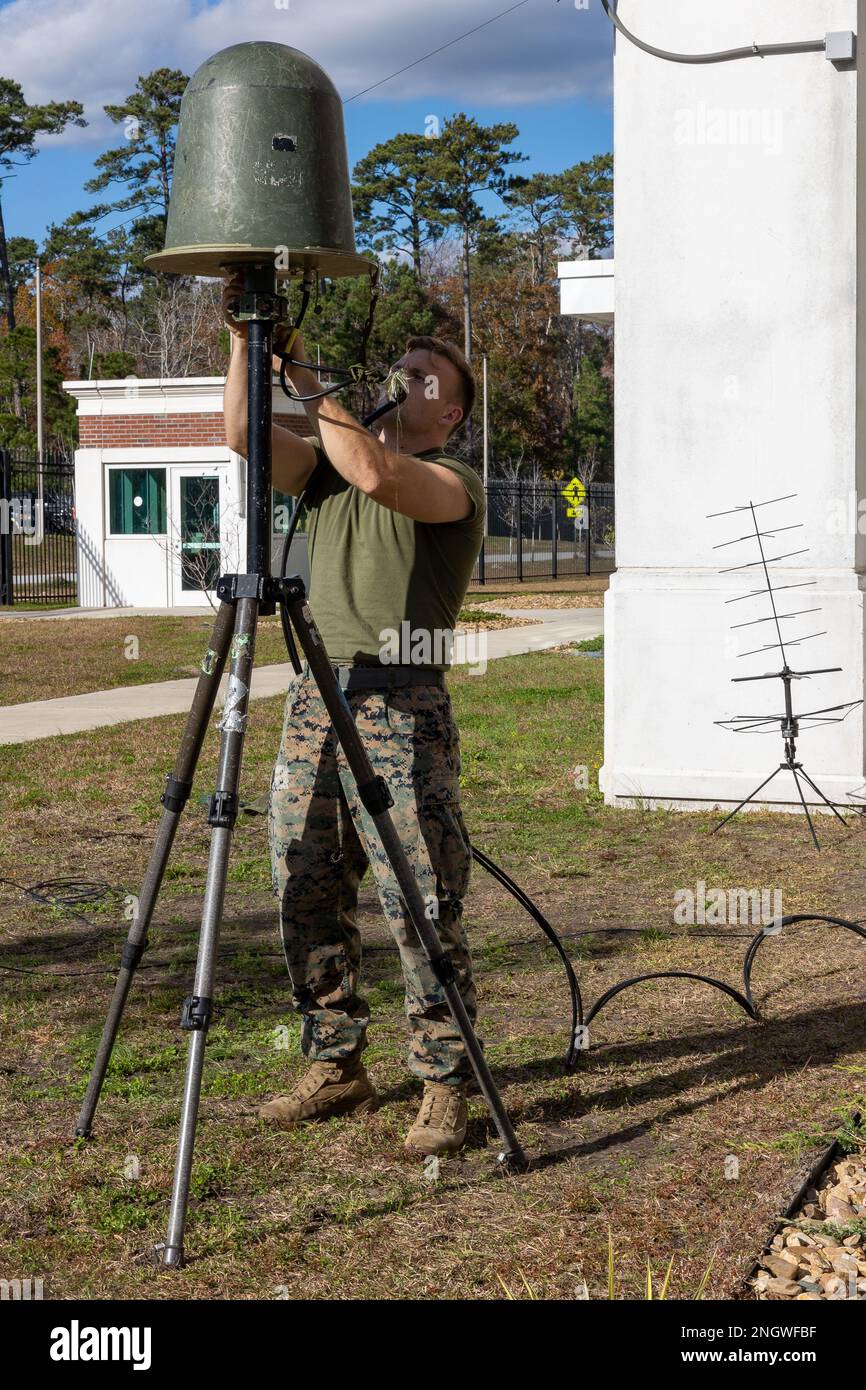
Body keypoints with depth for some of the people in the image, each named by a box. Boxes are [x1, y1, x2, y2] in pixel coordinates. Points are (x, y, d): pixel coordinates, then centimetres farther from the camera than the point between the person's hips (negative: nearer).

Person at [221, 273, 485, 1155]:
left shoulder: (454, 483, -1)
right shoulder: (326, 465, 19)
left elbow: (375, 474, -21)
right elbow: (243, 435, 5)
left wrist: (306, 379, -14)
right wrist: (245, 338, -4)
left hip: (400, 707, -6)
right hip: (314, 698, 7)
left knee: (423, 906, -7)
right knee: (306, 895, 8)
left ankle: (445, 1085, 2)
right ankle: (335, 1068, 20)